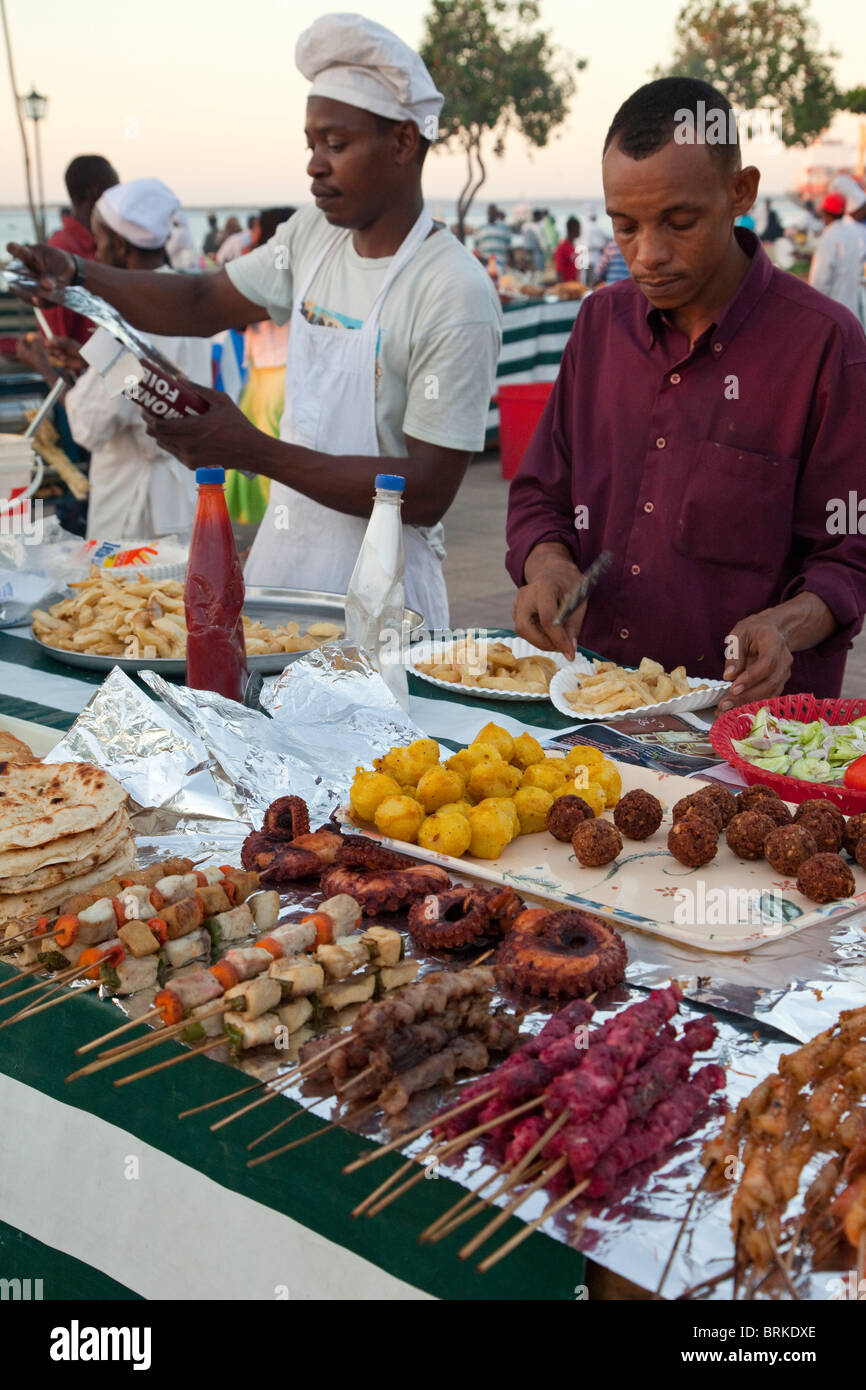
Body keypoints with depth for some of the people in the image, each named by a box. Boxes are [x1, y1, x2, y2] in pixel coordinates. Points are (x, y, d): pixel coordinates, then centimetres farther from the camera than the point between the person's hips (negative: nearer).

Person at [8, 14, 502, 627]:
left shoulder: (457, 295, -18)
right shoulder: (315, 232, 6)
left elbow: (428, 494, -21)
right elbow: (204, 303, 17)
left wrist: (254, 451, -26)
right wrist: (75, 276, 1)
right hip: (279, 570, 7)